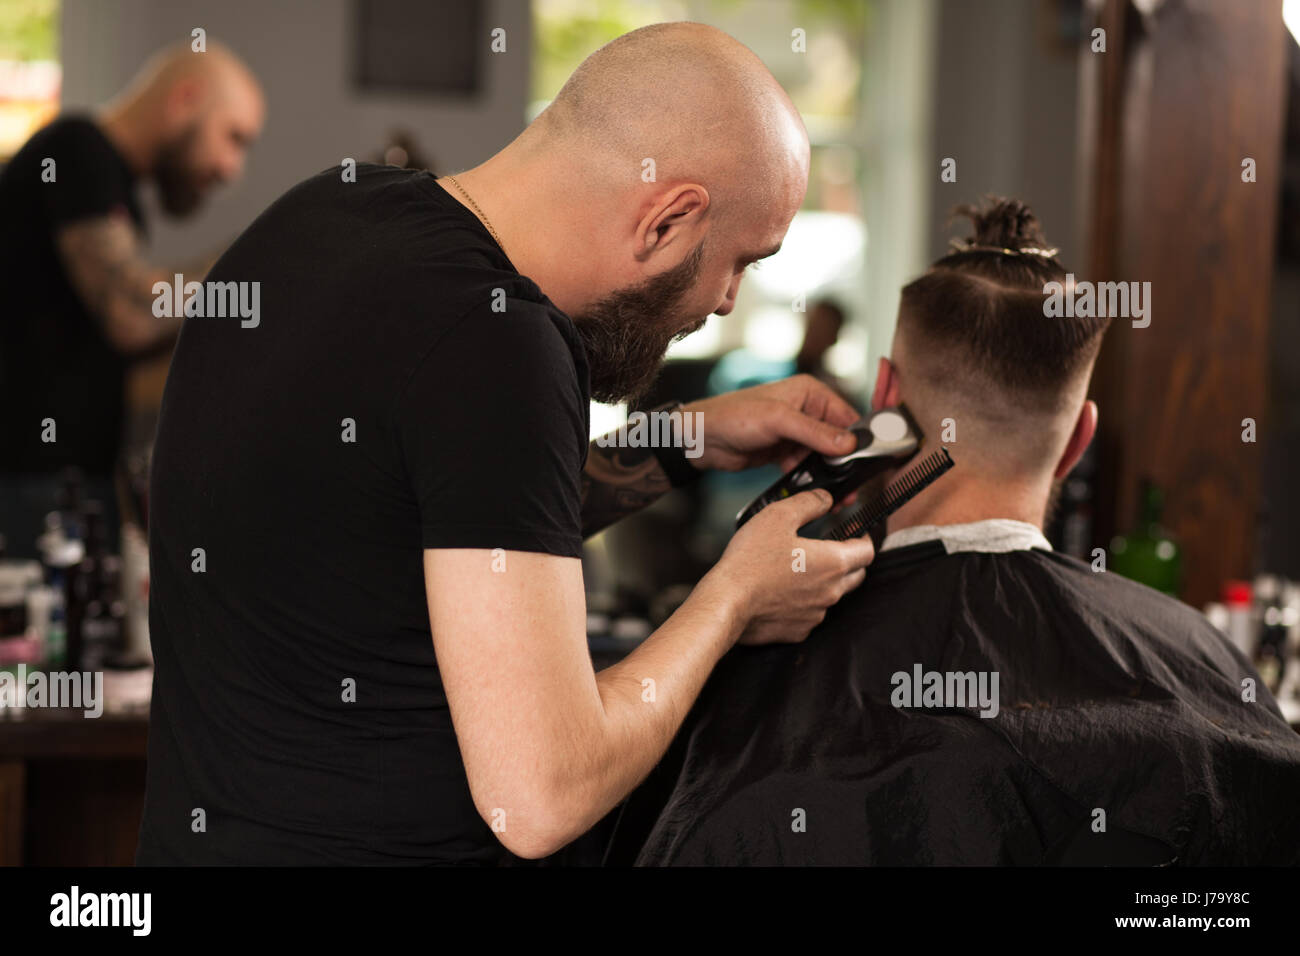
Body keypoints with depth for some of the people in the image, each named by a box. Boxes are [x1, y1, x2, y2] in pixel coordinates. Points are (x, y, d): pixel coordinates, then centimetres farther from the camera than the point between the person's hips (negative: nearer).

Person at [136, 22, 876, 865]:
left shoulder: (331, 206, 1)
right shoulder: (493, 340, -25)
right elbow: (538, 798, -26)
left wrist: (684, 443, 12)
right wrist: (732, 602, -11)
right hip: (365, 841, -9)